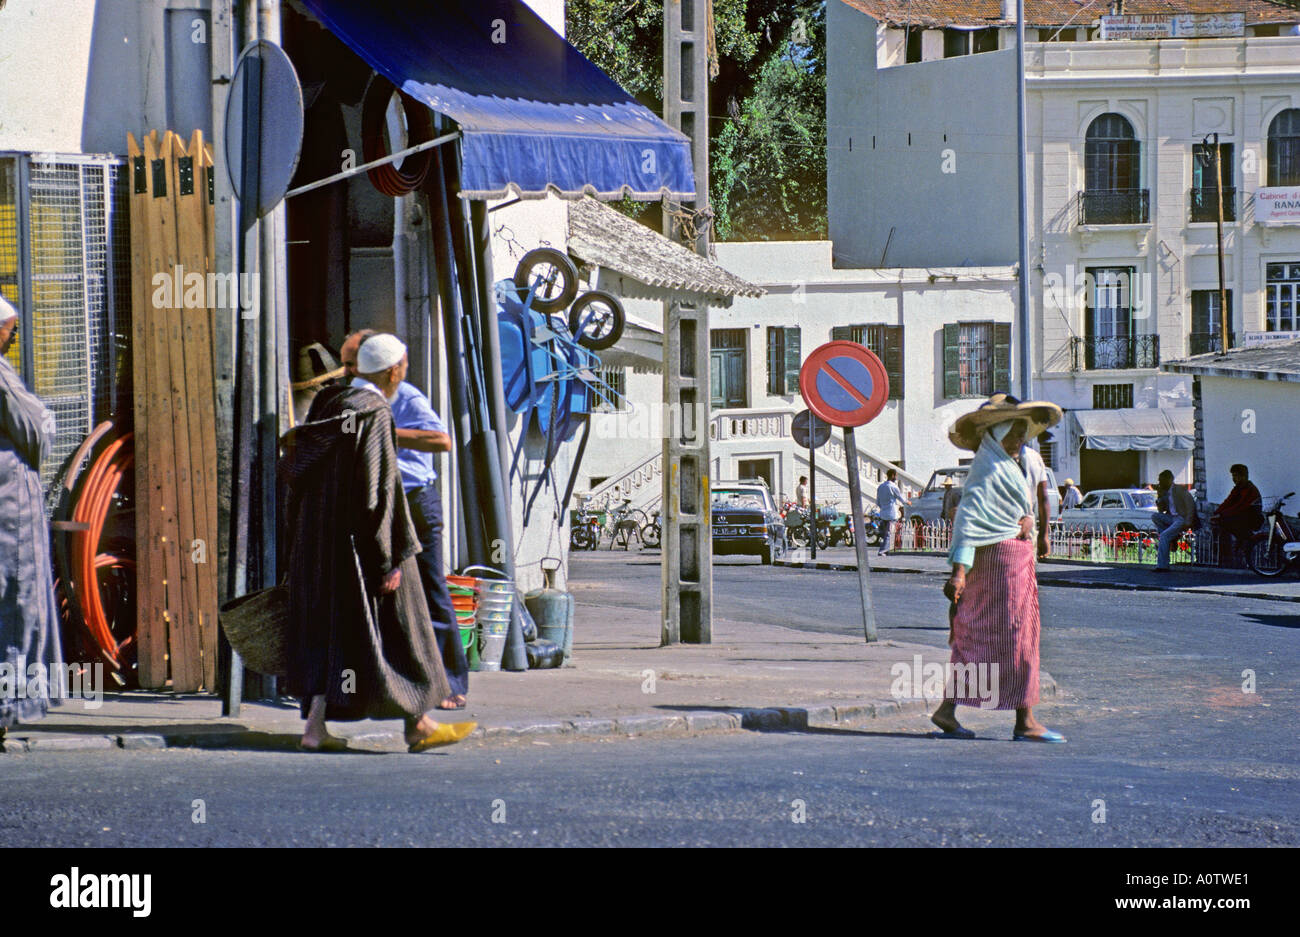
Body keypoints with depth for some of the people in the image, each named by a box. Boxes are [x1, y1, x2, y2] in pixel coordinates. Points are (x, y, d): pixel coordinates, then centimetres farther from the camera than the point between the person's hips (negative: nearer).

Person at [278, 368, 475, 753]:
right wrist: (391, 558, -17)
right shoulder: (374, 414, -14)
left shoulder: (325, 406, 10)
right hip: (359, 544, -8)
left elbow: (292, 475, 12)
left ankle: (315, 725, 3)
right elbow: (379, 489, -19)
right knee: (395, 632, 1)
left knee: (325, 632, 10)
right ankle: (417, 726, 6)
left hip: (317, 542, 8)